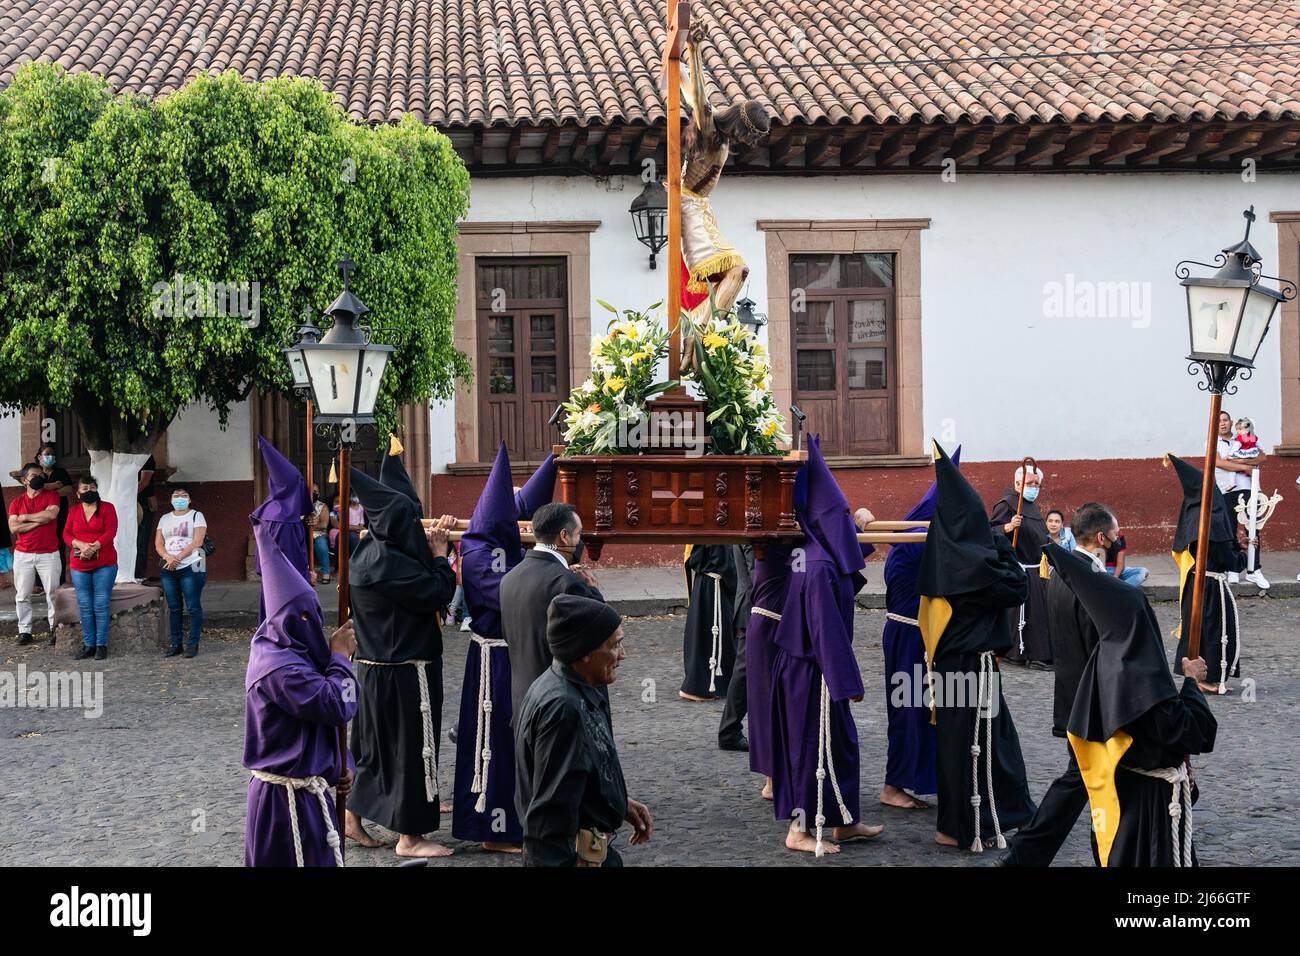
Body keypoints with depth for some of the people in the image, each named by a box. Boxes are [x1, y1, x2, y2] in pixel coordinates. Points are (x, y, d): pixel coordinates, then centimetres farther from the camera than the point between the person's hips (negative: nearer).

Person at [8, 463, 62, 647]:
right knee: (22, 595, 4)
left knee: (52, 593, 0)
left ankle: (55, 629, 6)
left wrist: (25, 517, -7)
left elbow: (51, 514, -17)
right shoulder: (16, 502, 7)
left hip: (48, 554, -2)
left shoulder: (51, 495, 2)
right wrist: (39, 521, -13)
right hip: (23, 555, 2)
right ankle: (24, 631, 11)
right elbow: (13, 528, -6)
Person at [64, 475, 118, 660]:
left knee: (101, 605, -4)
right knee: (85, 606, 4)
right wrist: (80, 545, -15)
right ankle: (88, 644, 10)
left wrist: (94, 546, -21)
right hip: (80, 566, 3)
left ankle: (101, 645, 1)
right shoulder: (74, 511, 11)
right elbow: (66, 534, 5)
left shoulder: (107, 508, 2)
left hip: (104, 564, -3)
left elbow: (111, 532, -8)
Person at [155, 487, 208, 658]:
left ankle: (193, 644, -3)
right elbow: (158, 543, 9)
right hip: (169, 569, 4)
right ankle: (175, 644, 10)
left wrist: (177, 558, -17)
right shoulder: (165, 519, 16)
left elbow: (197, 542, -9)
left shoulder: (196, 516, 2)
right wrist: (167, 557, -12)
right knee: (174, 608, 6)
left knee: (193, 607, -6)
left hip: (191, 567, -4)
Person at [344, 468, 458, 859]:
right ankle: (410, 837, 9)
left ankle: (353, 816, 28)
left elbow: (415, 574, 17)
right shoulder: (387, 563, -23)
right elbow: (439, 592, -21)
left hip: (380, 667, 10)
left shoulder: (368, 553, 6)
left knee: (378, 741, 19)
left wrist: (432, 540, 6)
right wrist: (440, 552, -7)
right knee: (412, 746, 1)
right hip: (406, 673, -9)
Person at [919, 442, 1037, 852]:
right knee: (971, 741, 2)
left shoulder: (943, 555, 2)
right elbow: (1018, 588, -13)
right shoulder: (973, 561, -21)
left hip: (949, 660, 8)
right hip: (974, 661, -8)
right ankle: (965, 828, 11)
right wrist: (1003, 545, -2)